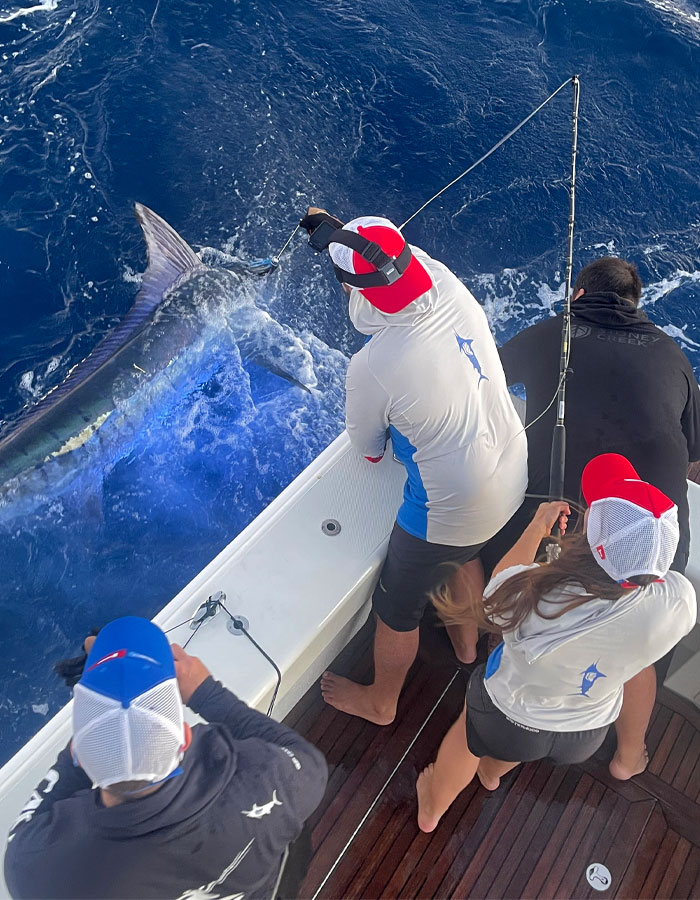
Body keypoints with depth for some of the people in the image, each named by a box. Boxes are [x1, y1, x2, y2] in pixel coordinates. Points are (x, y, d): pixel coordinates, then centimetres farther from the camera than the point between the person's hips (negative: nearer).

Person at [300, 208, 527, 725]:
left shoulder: (372, 367, -30)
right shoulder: (454, 292, -13)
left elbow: (367, 450, -9)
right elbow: (407, 256, 10)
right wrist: (329, 226, 21)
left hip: (449, 511, -7)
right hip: (513, 478, 7)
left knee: (397, 609, 19)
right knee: (463, 554, 37)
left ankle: (380, 702, 47)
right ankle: (466, 644, 64)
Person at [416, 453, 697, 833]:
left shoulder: (537, 594, -41)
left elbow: (500, 584, -15)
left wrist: (538, 526, -5)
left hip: (503, 725, -1)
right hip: (585, 737, 2)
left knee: (468, 736, 32)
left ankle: (432, 809, 62)